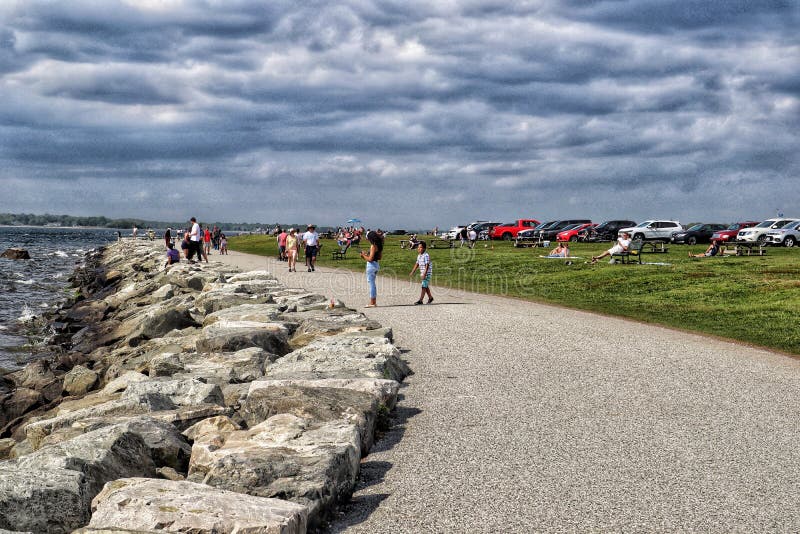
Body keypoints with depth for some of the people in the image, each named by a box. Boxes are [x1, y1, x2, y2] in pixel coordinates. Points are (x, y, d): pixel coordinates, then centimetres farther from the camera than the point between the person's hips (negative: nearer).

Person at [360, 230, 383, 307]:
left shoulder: (373, 246, -18)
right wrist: (367, 255, 15)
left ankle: (372, 303, 1)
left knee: (371, 283, -2)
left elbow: (370, 259, -22)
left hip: (371, 265, -9)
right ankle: (374, 302, 21)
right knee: (372, 283, 18)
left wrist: (364, 255, -4)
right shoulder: (379, 246, 8)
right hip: (377, 264, 9)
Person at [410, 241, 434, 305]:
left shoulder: (426, 255, -19)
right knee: (426, 286, 17)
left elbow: (427, 266, -22)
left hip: (427, 273, -8)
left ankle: (420, 300, -9)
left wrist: (424, 274, -27)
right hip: (422, 273, 8)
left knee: (424, 286, -9)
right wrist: (412, 272, 11)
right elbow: (417, 264, 14)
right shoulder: (419, 256, 7)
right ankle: (430, 298, 32)